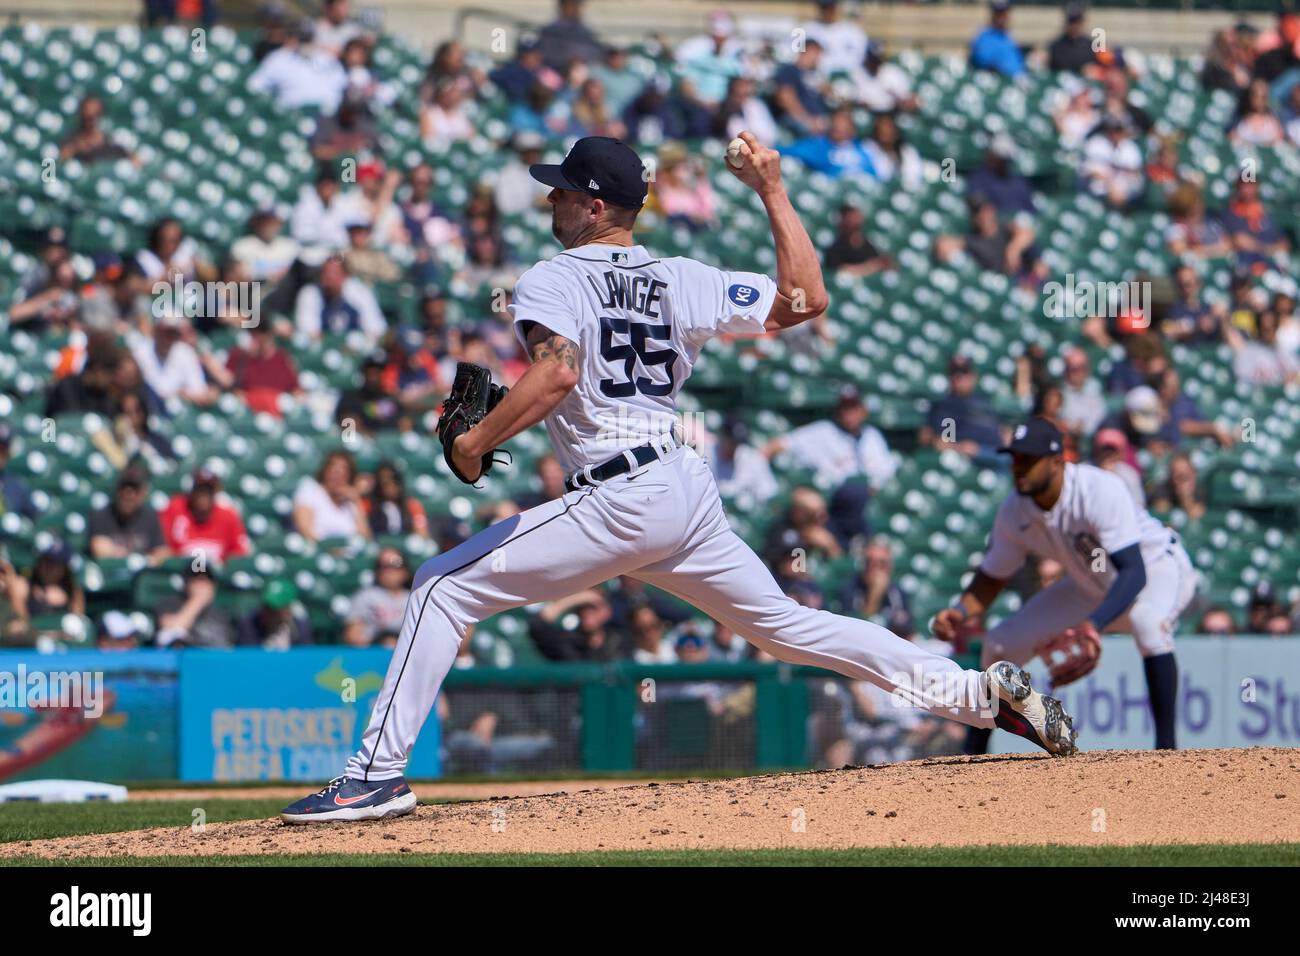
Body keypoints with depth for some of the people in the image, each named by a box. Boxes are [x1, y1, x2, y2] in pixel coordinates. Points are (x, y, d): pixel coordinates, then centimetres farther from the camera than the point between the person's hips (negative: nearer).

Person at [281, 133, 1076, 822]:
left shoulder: (553, 280, -3)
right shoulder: (682, 281, 13)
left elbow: (556, 374, -23)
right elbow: (807, 301, 14)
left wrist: (474, 443, -12)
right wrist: (774, 192, 22)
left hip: (619, 503, -7)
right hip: (694, 493, 7)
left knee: (445, 589, -2)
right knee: (782, 623, 16)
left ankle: (380, 773, -11)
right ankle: (983, 693, 9)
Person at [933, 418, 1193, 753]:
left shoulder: (1100, 491, -36)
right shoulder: (1014, 512, -16)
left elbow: (1134, 572, -44)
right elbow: (992, 577, -1)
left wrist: (1094, 625, -60)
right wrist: (960, 612, -23)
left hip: (1159, 566, -7)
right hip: (1093, 584, 7)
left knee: (1148, 623, -41)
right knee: (1000, 644, -1)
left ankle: (1166, 747, -33)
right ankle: (972, 754, 19)